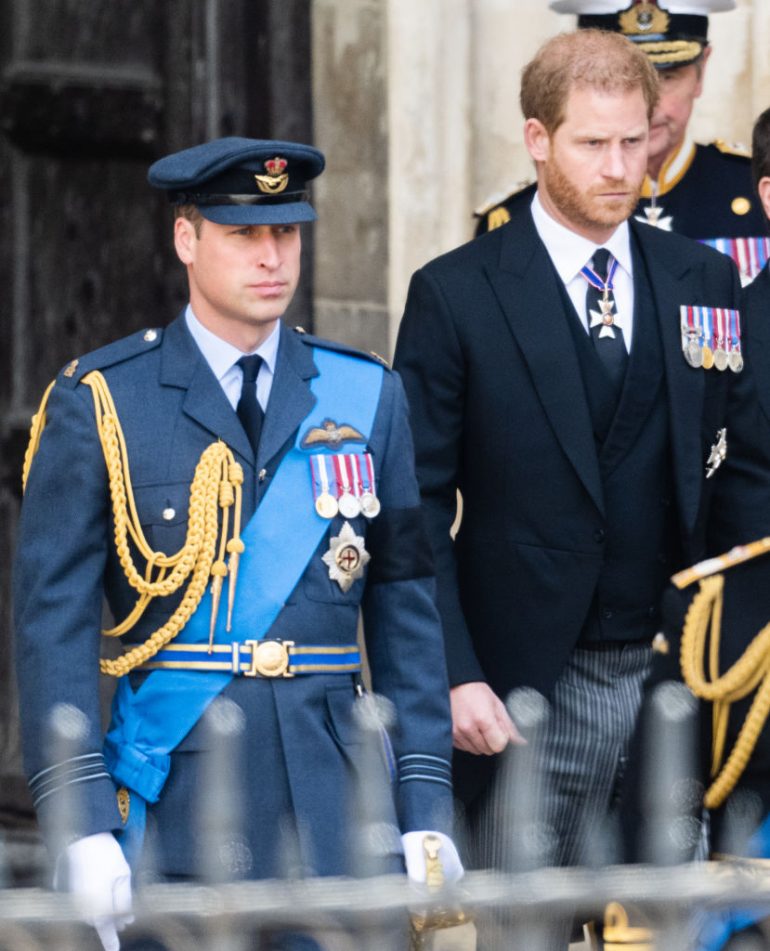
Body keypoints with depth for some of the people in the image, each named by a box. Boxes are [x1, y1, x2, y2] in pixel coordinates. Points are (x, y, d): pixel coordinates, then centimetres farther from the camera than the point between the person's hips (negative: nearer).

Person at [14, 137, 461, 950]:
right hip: (174, 814, -2)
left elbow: (406, 609, 10)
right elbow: (53, 618, -2)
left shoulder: (367, 397, 11)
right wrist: (81, 824, -11)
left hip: (340, 808, 2)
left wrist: (425, 810, 2)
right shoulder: (98, 404, 1)